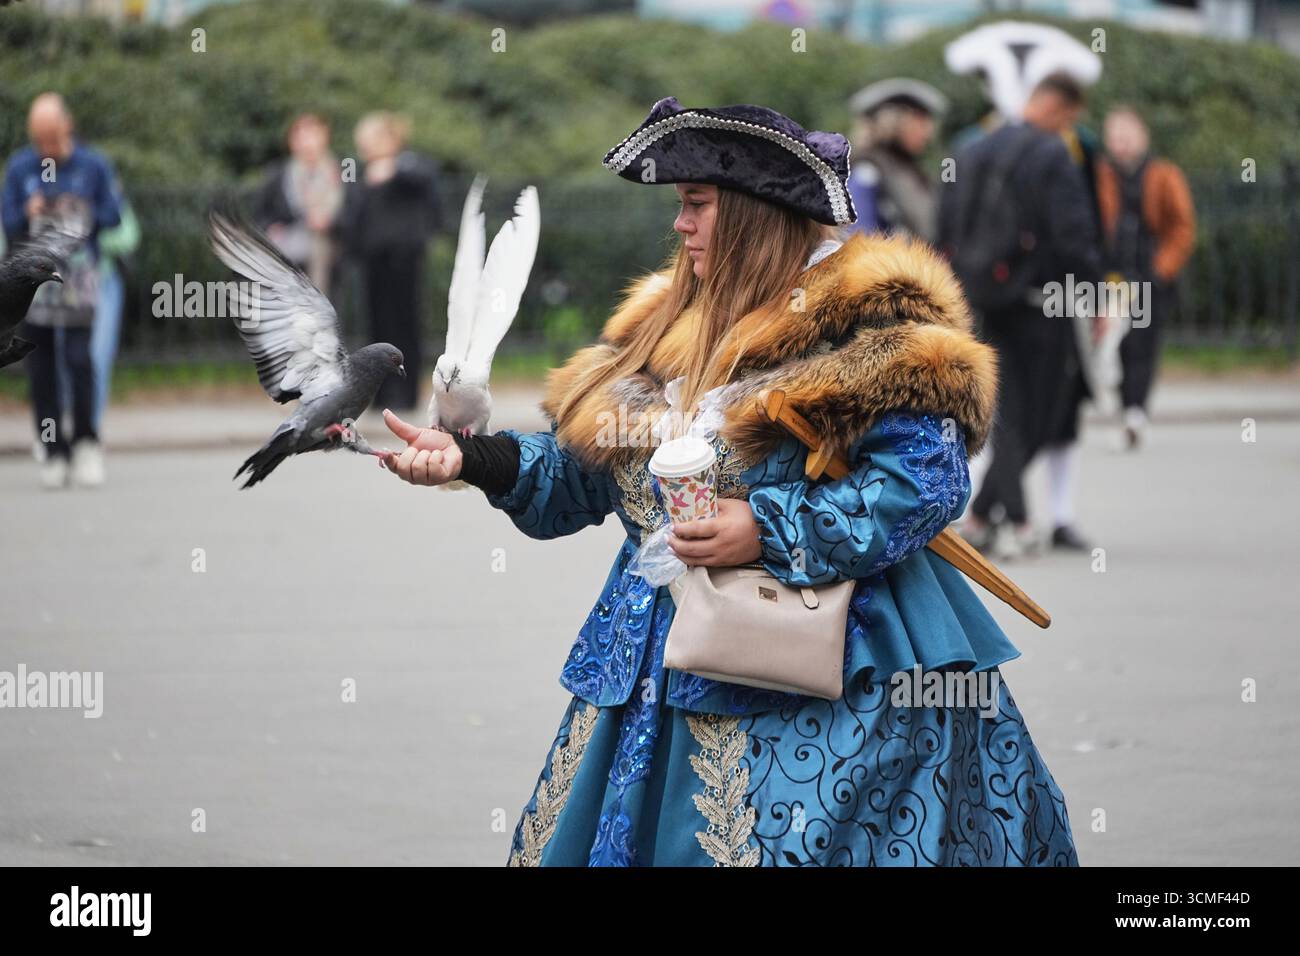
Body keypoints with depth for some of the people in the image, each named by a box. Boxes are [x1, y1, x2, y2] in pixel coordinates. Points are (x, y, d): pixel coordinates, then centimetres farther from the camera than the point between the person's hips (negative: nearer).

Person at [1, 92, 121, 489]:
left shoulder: (93, 166, 3)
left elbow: (113, 216, 5)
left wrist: (85, 217, -13)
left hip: (78, 275, -2)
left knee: (78, 356, -13)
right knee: (40, 364, 2)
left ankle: (85, 441, 1)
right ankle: (53, 451, 9)